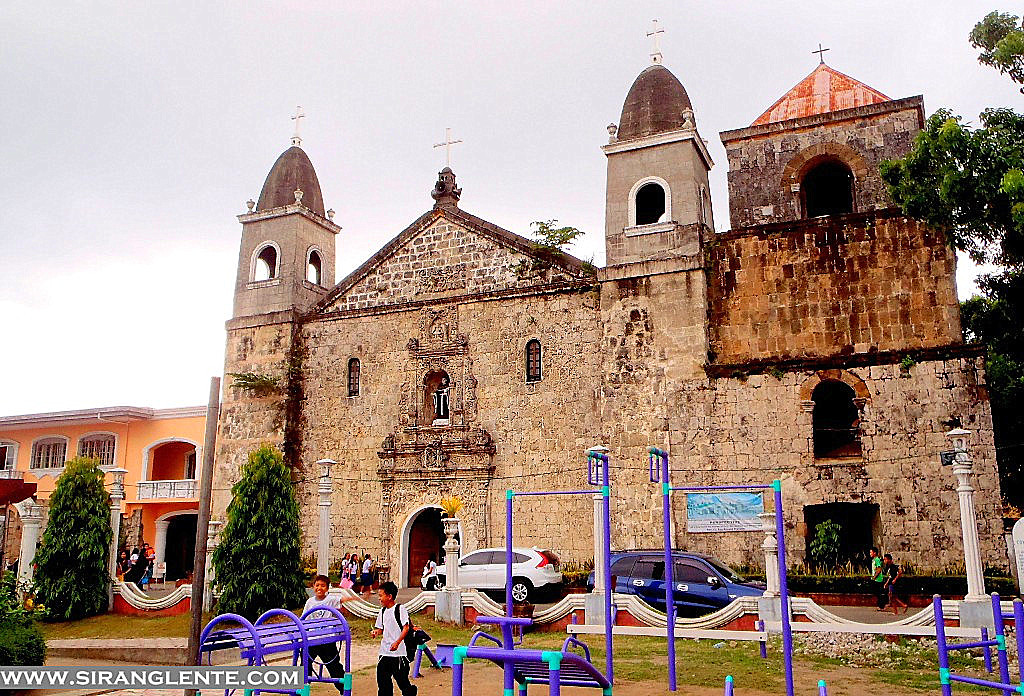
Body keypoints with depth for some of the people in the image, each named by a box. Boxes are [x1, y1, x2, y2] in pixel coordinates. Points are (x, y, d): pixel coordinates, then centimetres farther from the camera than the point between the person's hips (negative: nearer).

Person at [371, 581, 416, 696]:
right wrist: (376, 632, -4)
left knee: (401, 677, 0)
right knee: (382, 677, 6)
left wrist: (397, 642, -22)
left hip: (398, 651, -6)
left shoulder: (400, 609, -9)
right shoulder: (383, 611, 12)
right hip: (384, 651, 7)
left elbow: (406, 627, -13)